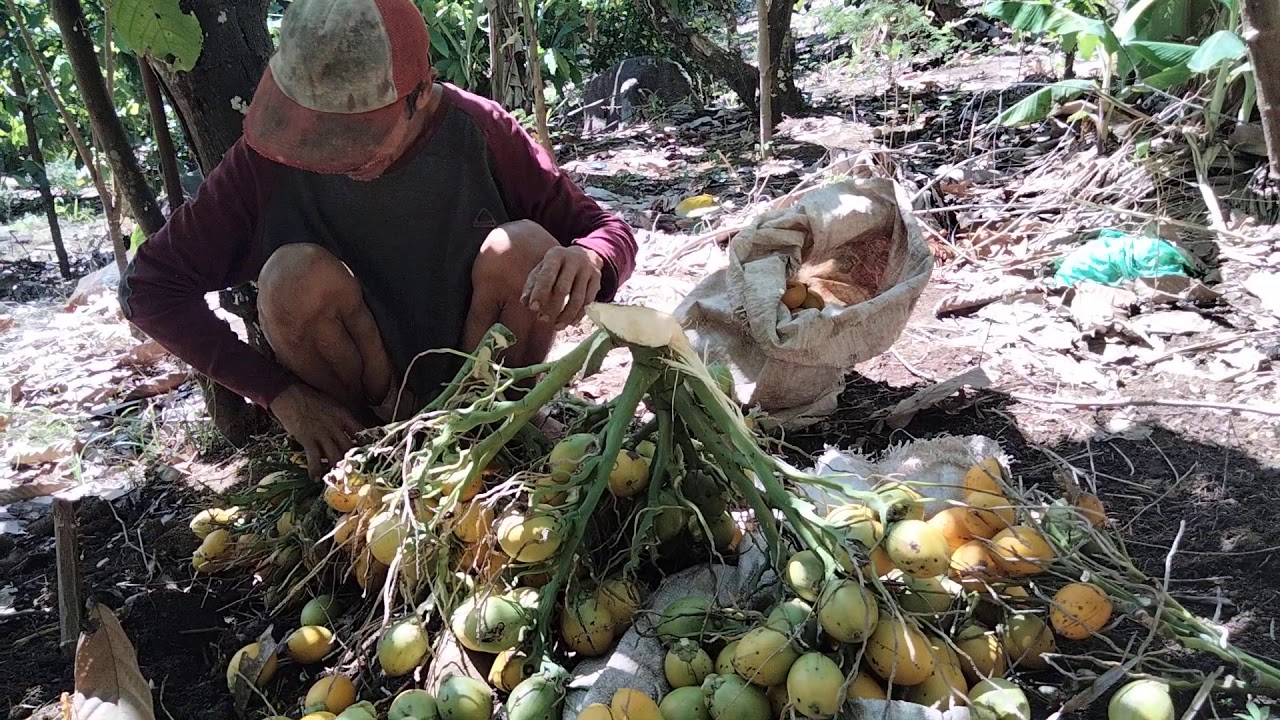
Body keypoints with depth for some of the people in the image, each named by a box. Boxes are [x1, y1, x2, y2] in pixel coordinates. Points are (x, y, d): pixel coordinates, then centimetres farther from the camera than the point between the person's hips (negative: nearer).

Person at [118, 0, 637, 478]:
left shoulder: (478, 131, -15)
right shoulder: (269, 159, -16)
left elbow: (608, 230, -8)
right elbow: (148, 285, -11)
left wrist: (588, 260, -34)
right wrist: (281, 392, -19)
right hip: (351, 411, 0)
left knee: (522, 245, -26)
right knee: (296, 274, -28)